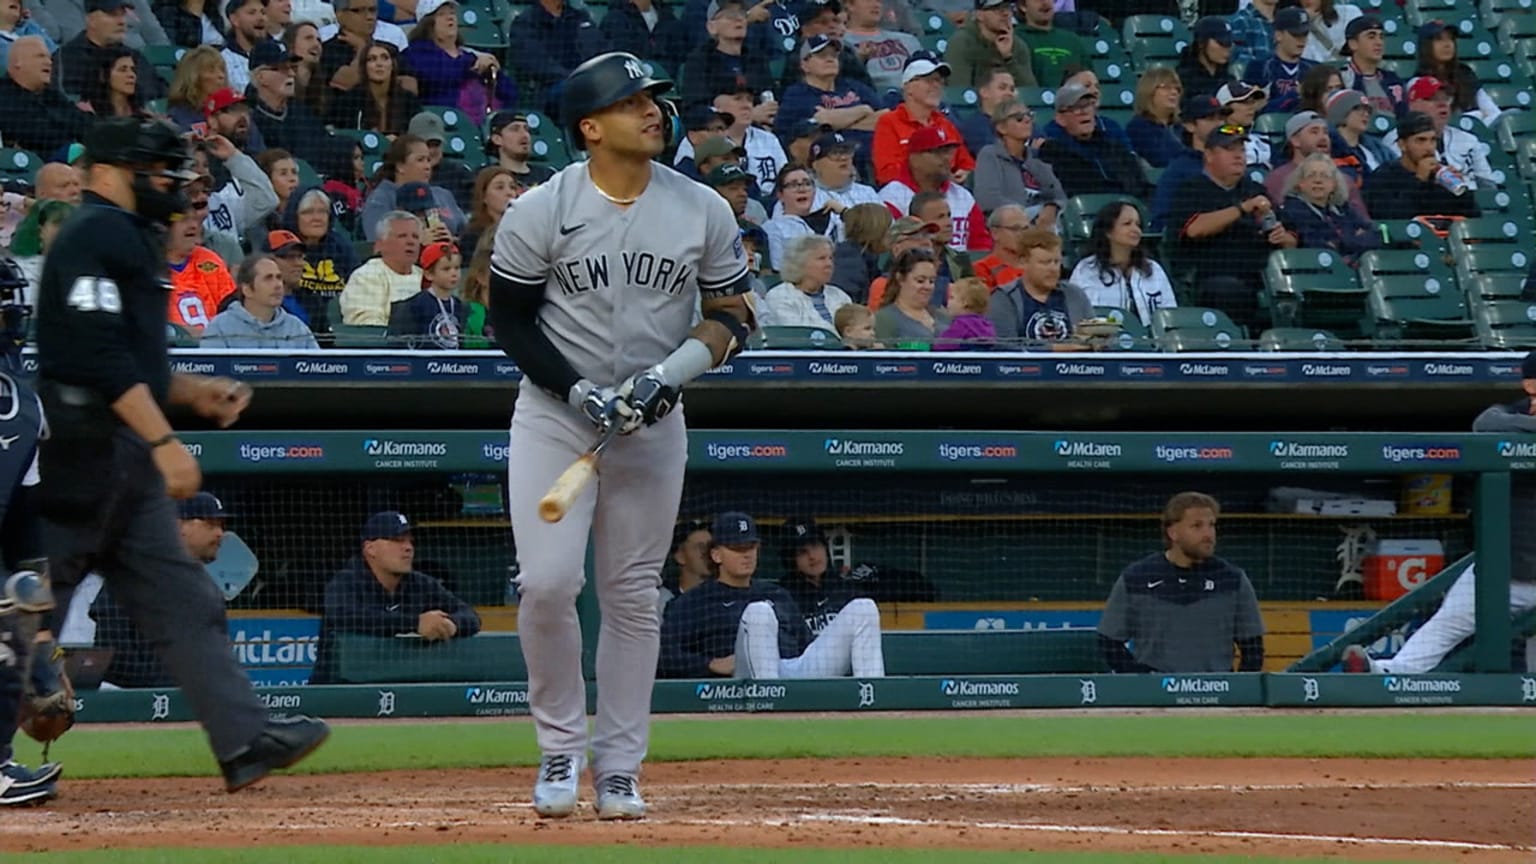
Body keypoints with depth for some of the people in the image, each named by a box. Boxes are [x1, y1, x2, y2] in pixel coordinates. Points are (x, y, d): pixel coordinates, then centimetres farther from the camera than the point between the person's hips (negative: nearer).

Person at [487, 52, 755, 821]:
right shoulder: (539, 212, -9)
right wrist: (580, 393, -17)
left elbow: (733, 314, 3)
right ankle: (560, 748, 5)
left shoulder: (703, 211, -2)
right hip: (554, 414, -2)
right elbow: (511, 322, -4)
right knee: (546, 582, -14)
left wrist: (673, 372, -15)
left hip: (653, 423, 2)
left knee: (633, 597, 5)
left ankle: (618, 768, 13)